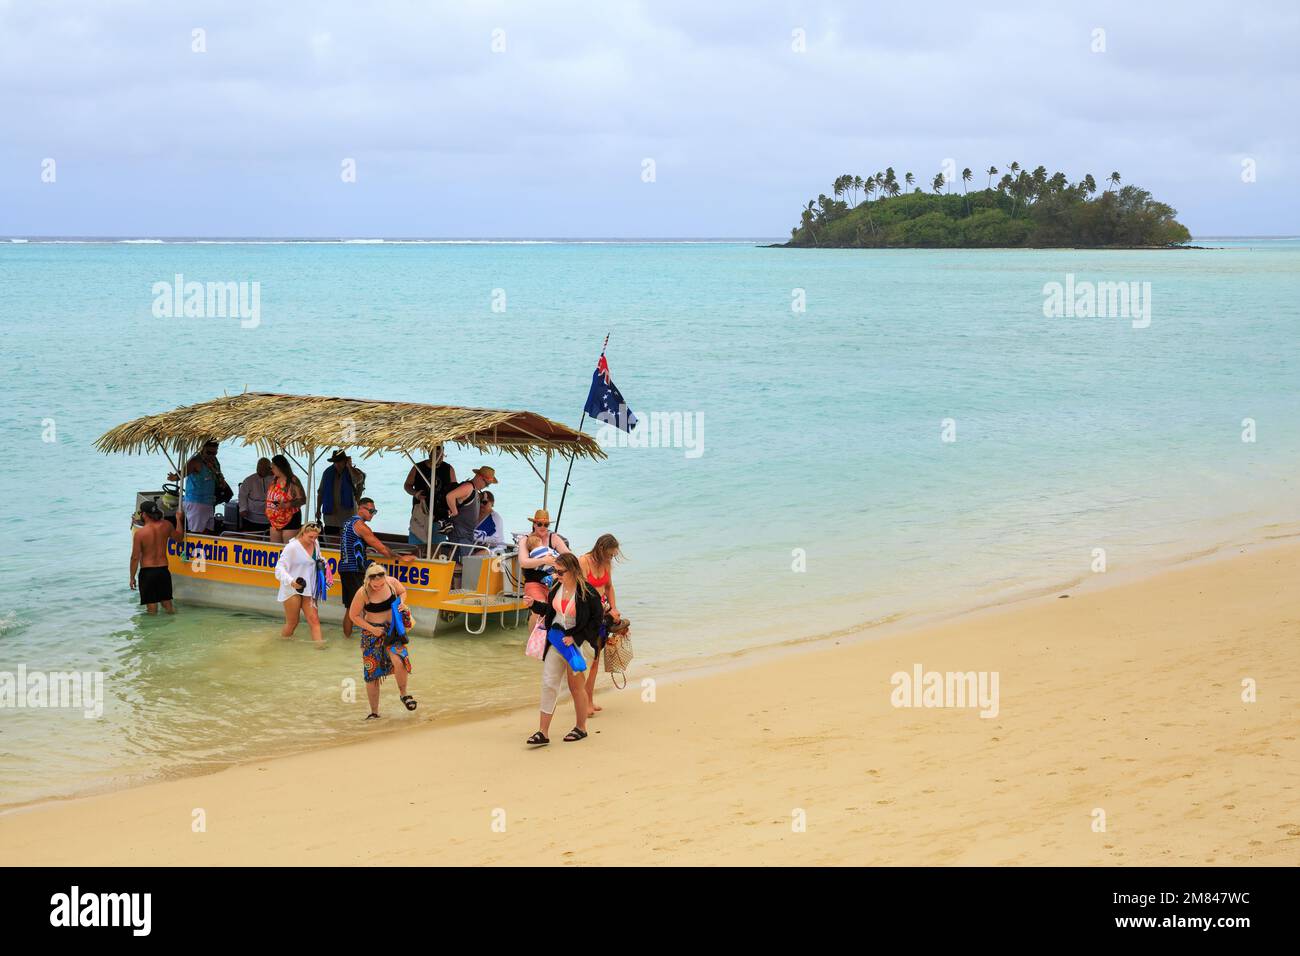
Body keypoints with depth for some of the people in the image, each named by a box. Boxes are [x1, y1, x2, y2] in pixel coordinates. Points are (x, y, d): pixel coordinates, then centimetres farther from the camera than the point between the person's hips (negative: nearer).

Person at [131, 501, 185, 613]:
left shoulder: (139, 533, -13)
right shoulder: (166, 526, -3)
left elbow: (135, 557, -11)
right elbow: (179, 537, 18)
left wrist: (132, 577, -1)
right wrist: (178, 519, 32)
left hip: (147, 571, -4)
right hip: (163, 570, 4)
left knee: (151, 609, 2)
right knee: (167, 605, 16)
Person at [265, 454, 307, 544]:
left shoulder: (292, 481, -12)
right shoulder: (274, 480, 10)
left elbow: (303, 500, -14)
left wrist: (288, 504, -27)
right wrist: (268, 511, 12)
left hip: (290, 520, -7)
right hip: (275, 520, 7)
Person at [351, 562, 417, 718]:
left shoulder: (392, 582, -11)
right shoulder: (363, 593, -19)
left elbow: (402, 591, 12)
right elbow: (353, 615, -8)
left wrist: (401, 602, -9)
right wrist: (372, 629, -15)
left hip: (393, 628, 1)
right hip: (373, 632, -1)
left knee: (399, 660, -25)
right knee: (372, 672, 3)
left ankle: (403, 694, 2)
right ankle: (374, 712, 17)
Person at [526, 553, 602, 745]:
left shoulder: (587, 592, -15)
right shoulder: (556, 588, 2)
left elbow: (596, 621, -11)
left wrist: (575, 637, -17)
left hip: (577, 642, -5)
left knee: (576, 686, 8)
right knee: (548, 683, -1)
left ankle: (581, 728, 27)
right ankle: (543, 732, 0)